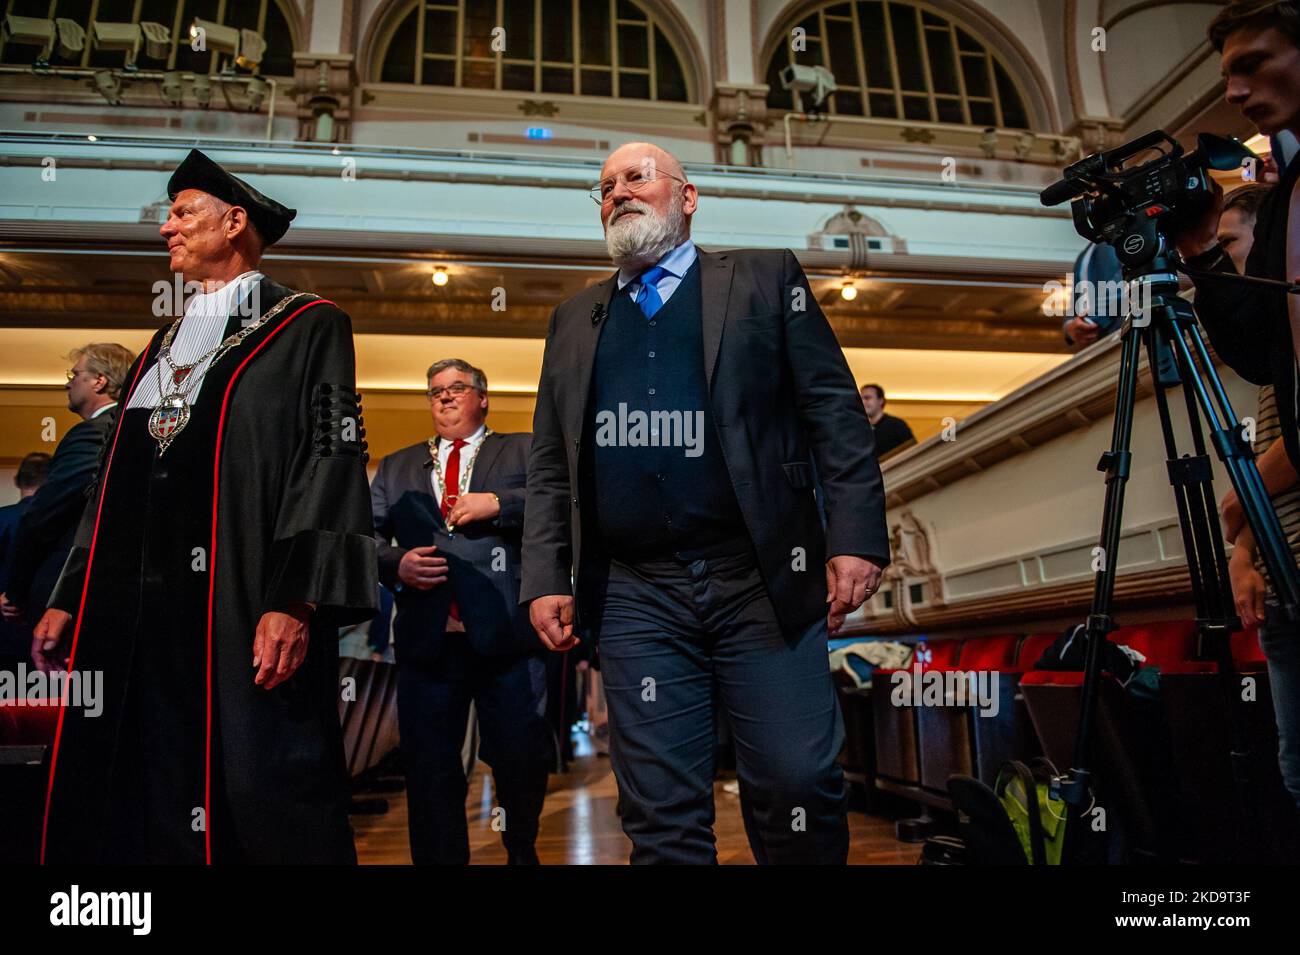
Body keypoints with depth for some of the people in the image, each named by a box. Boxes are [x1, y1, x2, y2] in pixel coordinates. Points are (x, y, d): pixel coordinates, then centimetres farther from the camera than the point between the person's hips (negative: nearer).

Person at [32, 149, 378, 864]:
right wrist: (71, 597, 18)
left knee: (254, 802, -2)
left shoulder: (308, 327, 1)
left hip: (242, 615, -7)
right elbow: (116, 481, 22)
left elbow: (330, 461, -10)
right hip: (131, 611, 7)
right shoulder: (163, 344, 22)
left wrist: (296, 601, -20)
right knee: (138, 804, 10)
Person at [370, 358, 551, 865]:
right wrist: (396, 564, -6)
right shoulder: (396, 466, 20)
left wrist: (499, 503, -15)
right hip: (427, 638, 3)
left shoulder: (522, 451, 11)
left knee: (522, 760, 7)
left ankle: (521, 849, 35)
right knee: (429, 769, 8)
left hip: (506, 636, -2)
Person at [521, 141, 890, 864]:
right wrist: (547, 580, 5)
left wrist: (856, 537, -8)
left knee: (797, 783, 0)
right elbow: (550, 469, 15)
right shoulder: (575, 321, 17)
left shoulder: (766, 278, 9)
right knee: (663, 817, 7)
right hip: (634, 598, 3)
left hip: (762, 584, -2)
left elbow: (836, 413, 2)